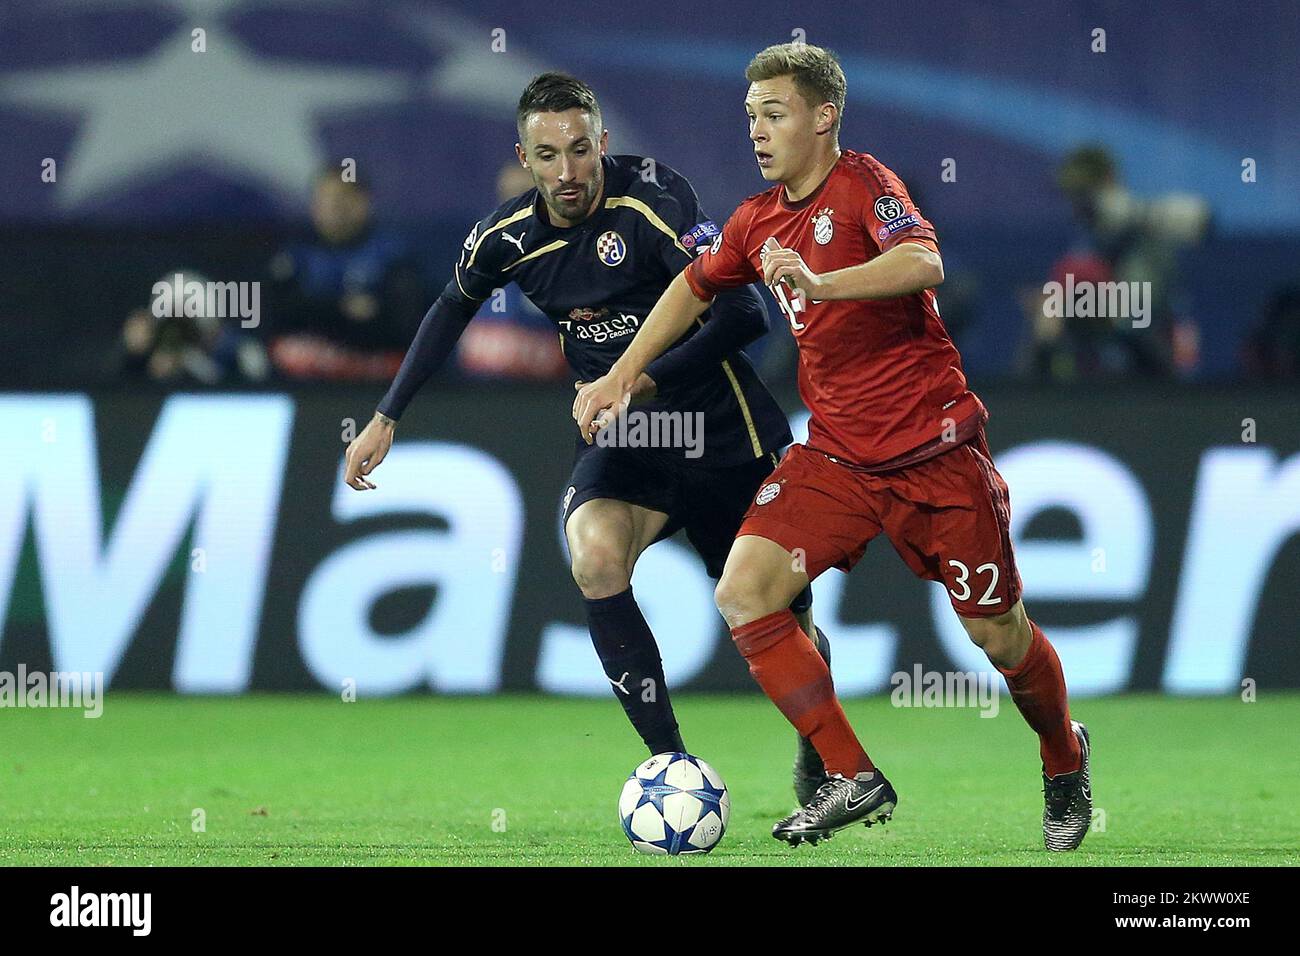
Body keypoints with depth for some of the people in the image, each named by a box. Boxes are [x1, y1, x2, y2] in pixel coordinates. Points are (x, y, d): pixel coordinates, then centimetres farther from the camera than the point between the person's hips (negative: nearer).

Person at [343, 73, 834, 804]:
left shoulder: (652, 201, -21)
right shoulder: (508, 237, -6)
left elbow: (744, 315, -24)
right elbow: (453, 309, 15)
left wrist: (645, 382, -29)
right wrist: (387, 419, 14)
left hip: (721, 434, -3)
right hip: (619, 441, 3)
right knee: (595, 555, -29)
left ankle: (820, 748, 41)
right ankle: (673, 764, -24)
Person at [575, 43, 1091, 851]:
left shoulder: (865, 184, -13)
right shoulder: (759, 221, 7)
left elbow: (925, 265, -33)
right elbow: (693, 288, 26)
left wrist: (819, 284, -46)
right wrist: (623, 374, 20)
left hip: (934, 449, -6)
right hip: (837, 456, 6)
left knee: (998, 634, 3)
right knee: (743, 590, -14)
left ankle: (1065, 756, 36)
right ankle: (853, 779, -7)